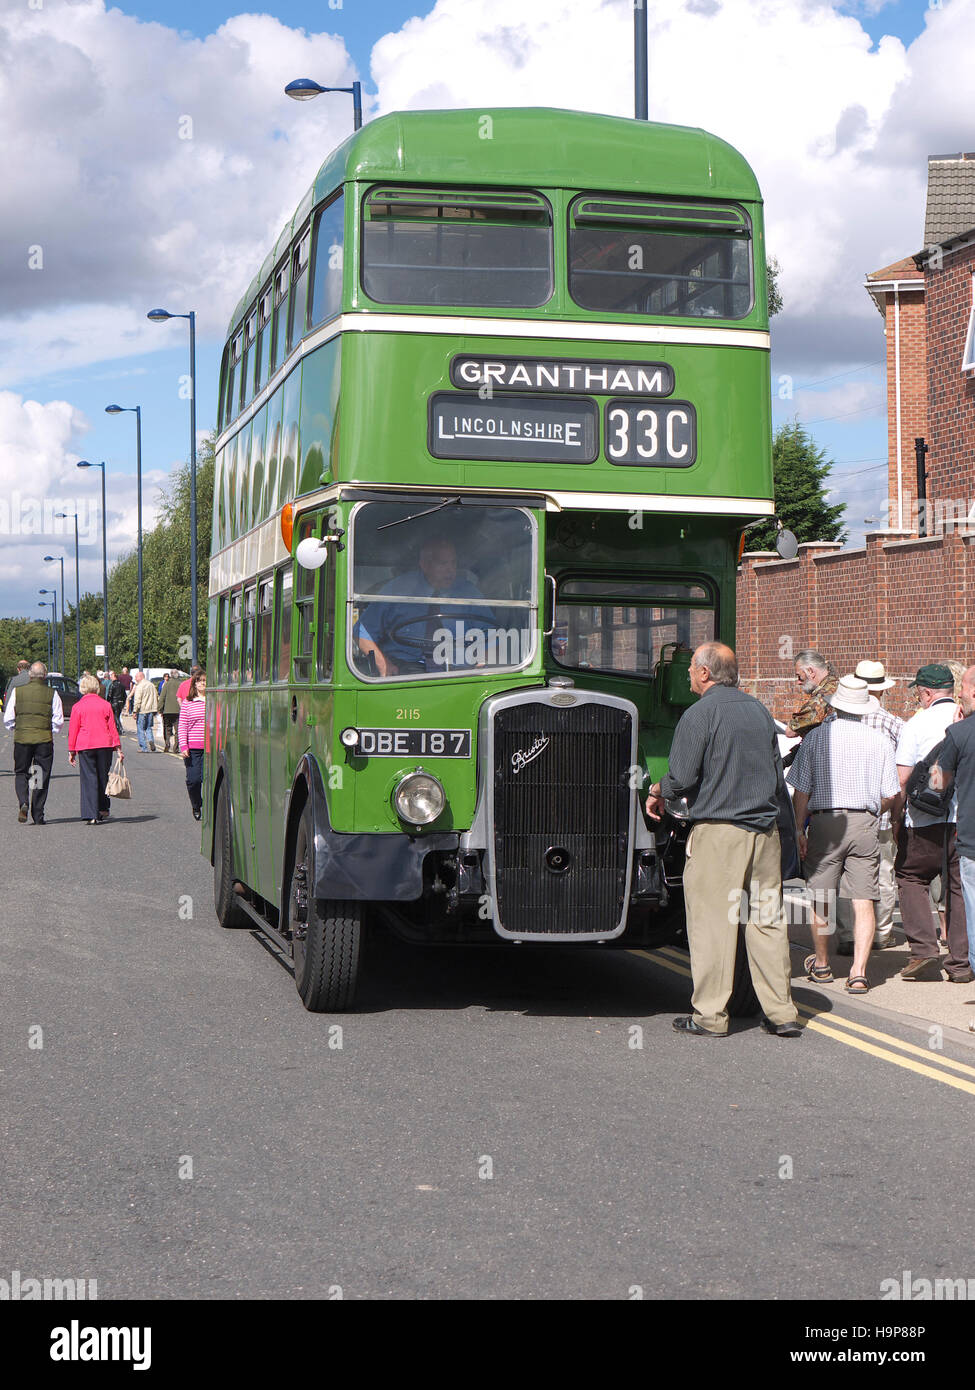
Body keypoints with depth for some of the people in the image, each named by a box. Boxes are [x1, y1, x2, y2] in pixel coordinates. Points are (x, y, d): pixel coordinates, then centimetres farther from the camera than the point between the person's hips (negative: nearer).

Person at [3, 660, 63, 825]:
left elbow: (8, 719, 1)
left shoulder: (17, 691, 1)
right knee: (42, 777, 7)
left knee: (20, 773, 13)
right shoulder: (52, 694, -1)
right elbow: (58, 720, -2)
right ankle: (38, 815, 7)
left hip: (22, 738, 0)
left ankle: (23, 803, -13)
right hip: (45, 740, 0)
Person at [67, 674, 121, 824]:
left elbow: (73, 730, 1)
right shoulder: (105, 704, 4)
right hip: (105, 744, 2)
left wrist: (71, 751, 6)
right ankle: (103, 809, 25)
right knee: (103, 777, 15)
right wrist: (118, 748, 7)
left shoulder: (78, 707, -1)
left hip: (85, 746, -2)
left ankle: (91, 815, -9)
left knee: (88, 779, -2)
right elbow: (112, 728, 4)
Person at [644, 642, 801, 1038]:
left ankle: (710, 1015, 2)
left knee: (712, 920, 0)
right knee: (768, 919, 9)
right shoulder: (759, 711, 12)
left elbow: (682, 778, -12)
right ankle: (781, 1013, 11)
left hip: (717, 831, -6)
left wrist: (657, 792, 7)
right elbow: (778, 775, 18)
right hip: (765, 829, 6)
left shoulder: (699, 715, -9)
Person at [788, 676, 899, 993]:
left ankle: (821, 965, 26)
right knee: (863, 902, 0)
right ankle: (859, 972, -9)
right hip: (866, 824, 1)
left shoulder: (816, 737, -1)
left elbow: (801, 790, -3)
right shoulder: (880, 741, 2)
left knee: (821, 899, 13)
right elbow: (890, 796, 4)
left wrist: (798, 830, 3)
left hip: (825, 821, -1)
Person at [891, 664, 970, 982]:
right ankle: (960, 963, 8)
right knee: (959, 886, 9)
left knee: (911, 876, 13)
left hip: (927, 819, -3)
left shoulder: (917, 724, -6)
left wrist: (897, 818, 3)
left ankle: (924, 949, 2)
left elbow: (902, 779, -8)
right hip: (967, 818, 3)